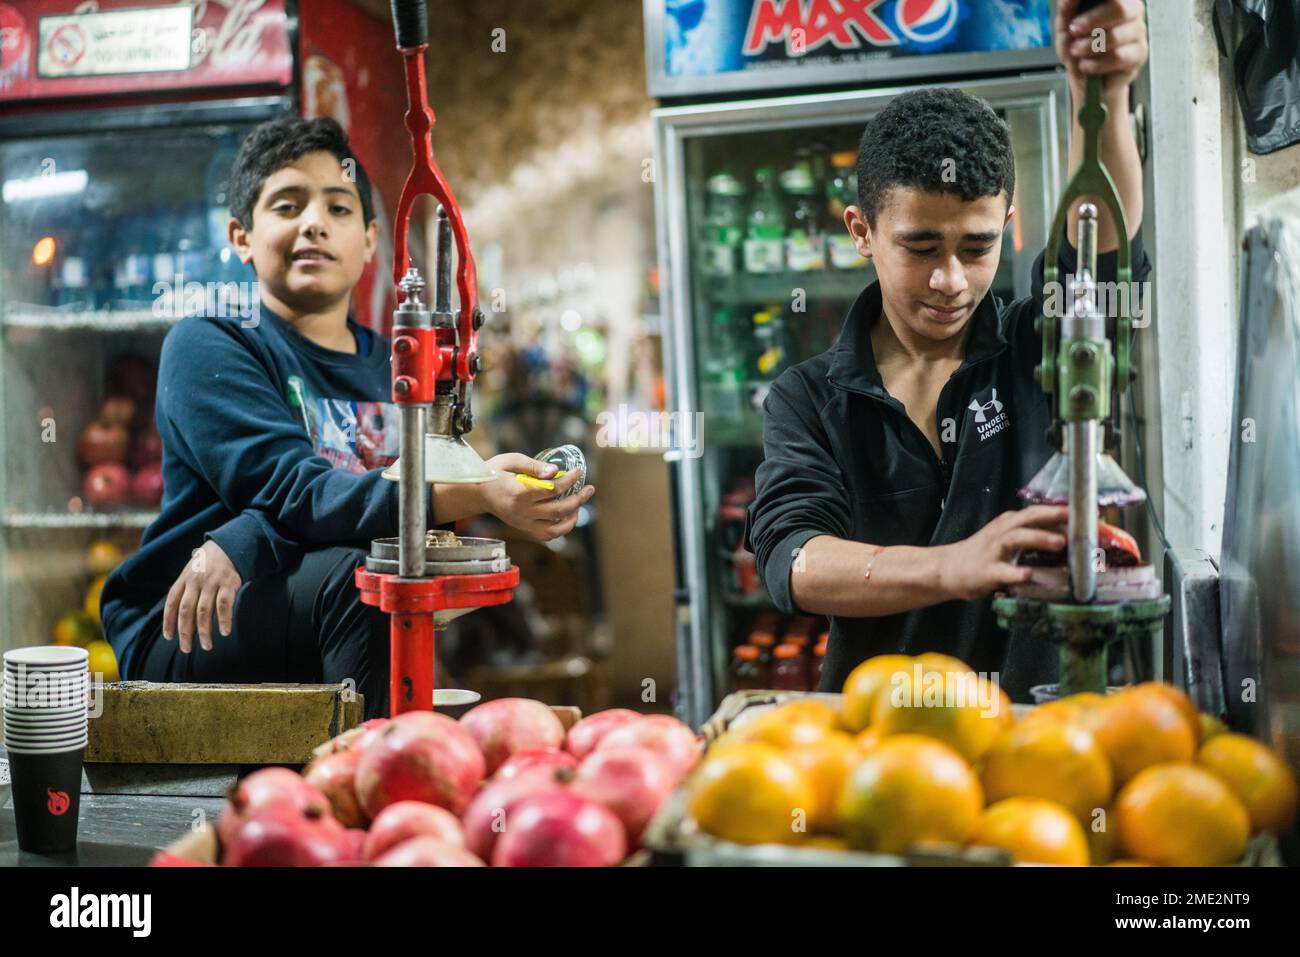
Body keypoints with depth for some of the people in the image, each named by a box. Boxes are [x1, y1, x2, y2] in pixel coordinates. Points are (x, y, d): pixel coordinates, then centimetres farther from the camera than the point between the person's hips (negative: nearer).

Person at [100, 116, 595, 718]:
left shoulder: (400, 373, 13)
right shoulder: (205, 348, -3)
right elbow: (291, 491, -19)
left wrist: (234, 547, -26)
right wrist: (476, 493, -33)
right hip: (182, 636, -4)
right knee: (356, 572, -30)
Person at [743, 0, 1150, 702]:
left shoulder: (1037, 355, 5)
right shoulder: (807, 400, 3)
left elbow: (1106, 260, -14)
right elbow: (790, 560, -12)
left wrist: (1102, 93, -31)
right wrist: (952, 567, -30)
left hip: (1038, 718, 1)